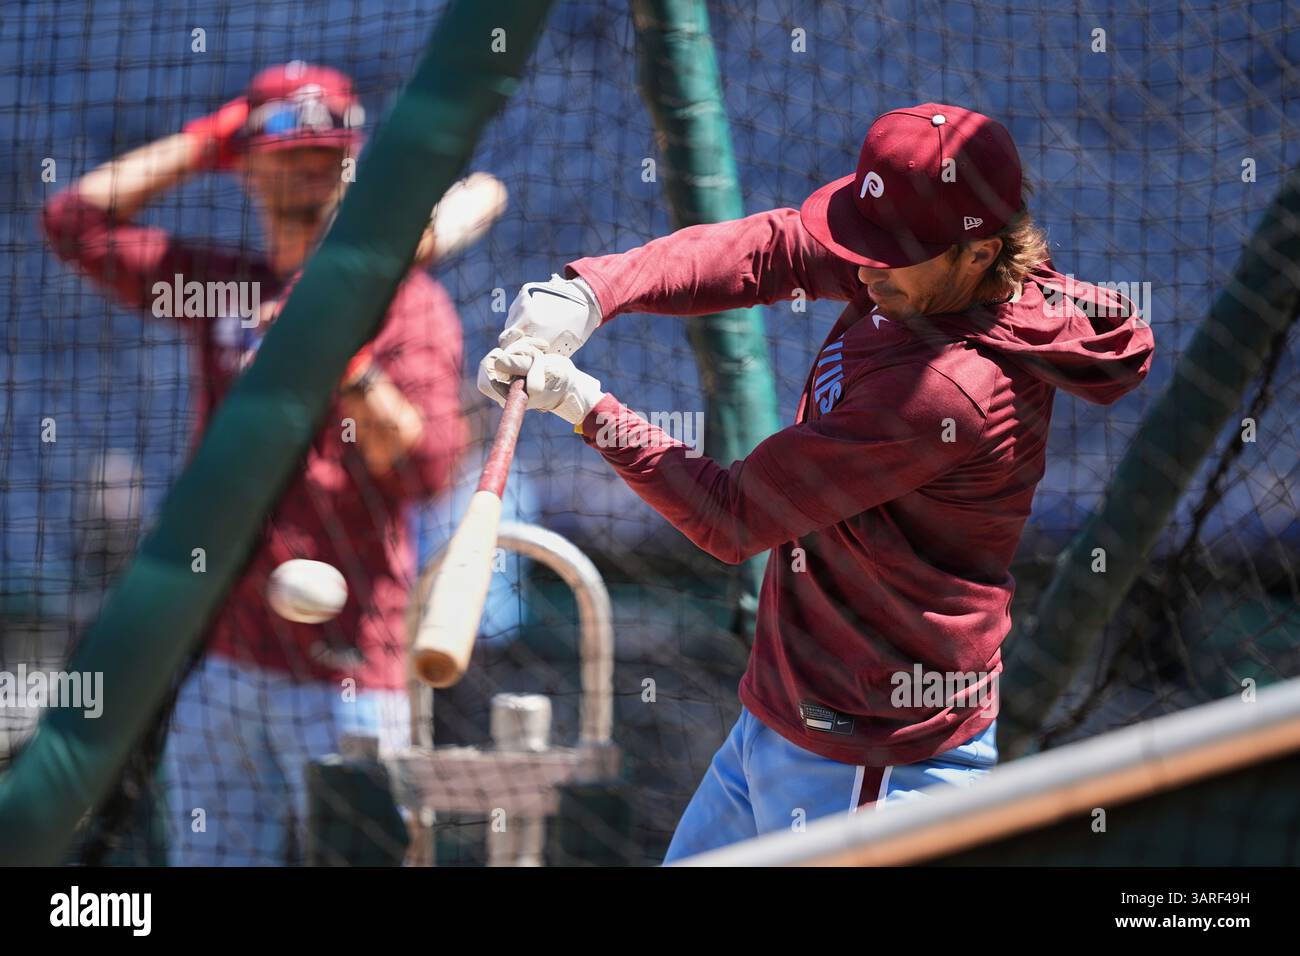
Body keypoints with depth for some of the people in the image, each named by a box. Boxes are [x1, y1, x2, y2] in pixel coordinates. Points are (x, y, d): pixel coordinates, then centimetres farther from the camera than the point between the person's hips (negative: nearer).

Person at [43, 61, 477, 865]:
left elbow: (427, 469, -11)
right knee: (212, 856, 5)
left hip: (345, 670, -5)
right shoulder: (220, 286, 14)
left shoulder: (405, 300, -2)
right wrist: (205, 142, 12)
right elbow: (76, 222, 14)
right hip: (219, 657, 5)